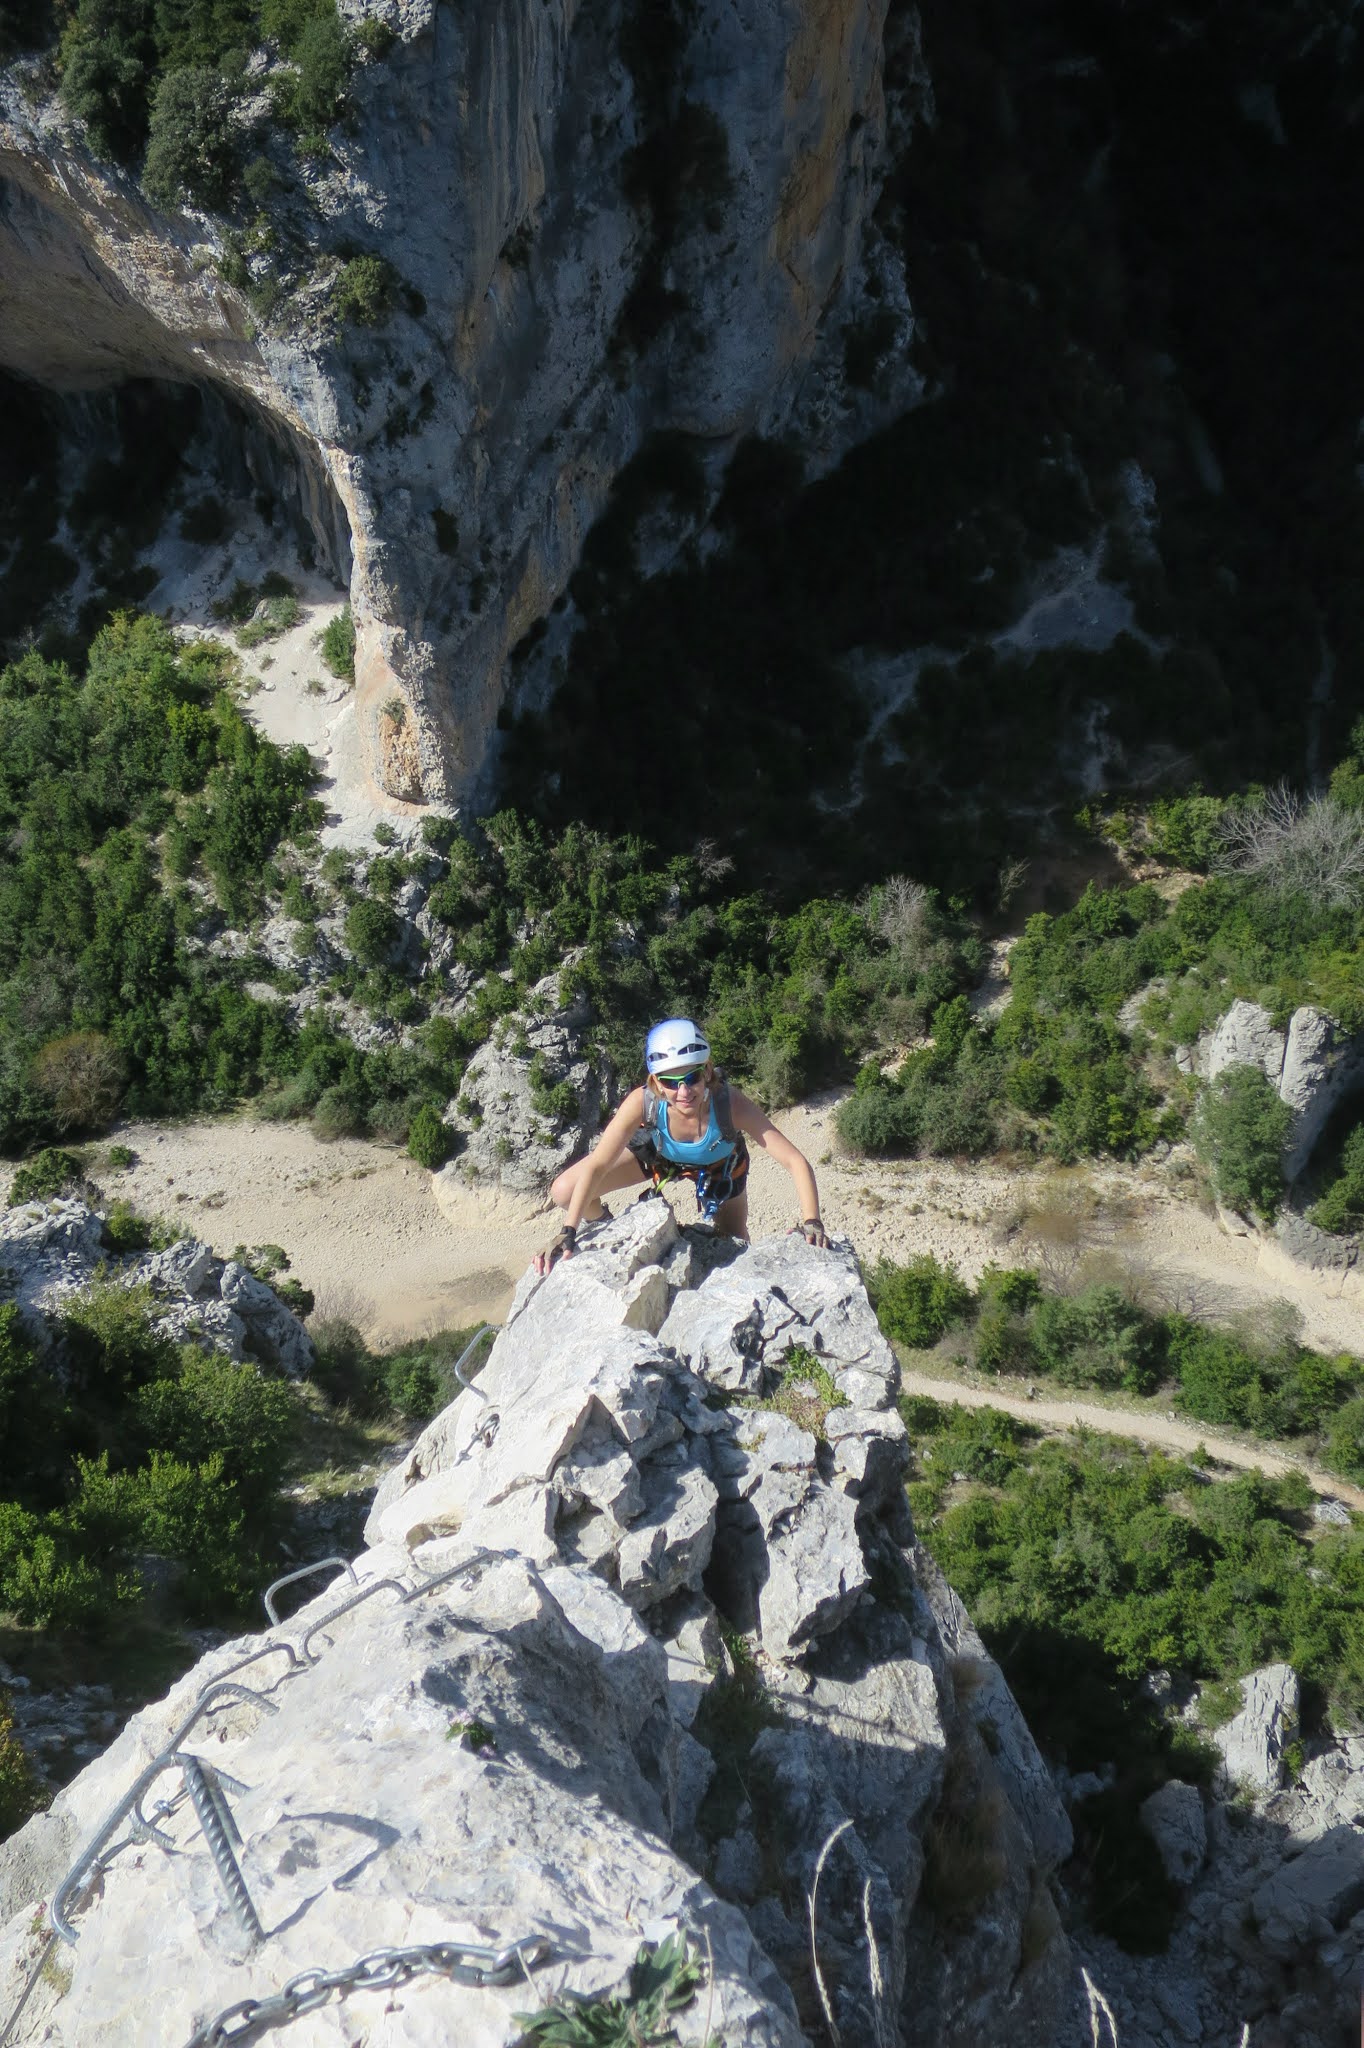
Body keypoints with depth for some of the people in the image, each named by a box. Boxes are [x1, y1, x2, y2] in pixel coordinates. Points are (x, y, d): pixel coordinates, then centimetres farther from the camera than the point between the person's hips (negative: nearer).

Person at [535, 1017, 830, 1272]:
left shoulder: (730, 1104, -42)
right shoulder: (643, 1102, -41)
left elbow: (795, 1161, -42)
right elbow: (597, 1166, -37)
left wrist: (811, 1222, -55)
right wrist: (568, 1233, -45)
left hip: (719, 1165, 0)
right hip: (656, 1151, 0)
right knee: (564, 1192, -13)